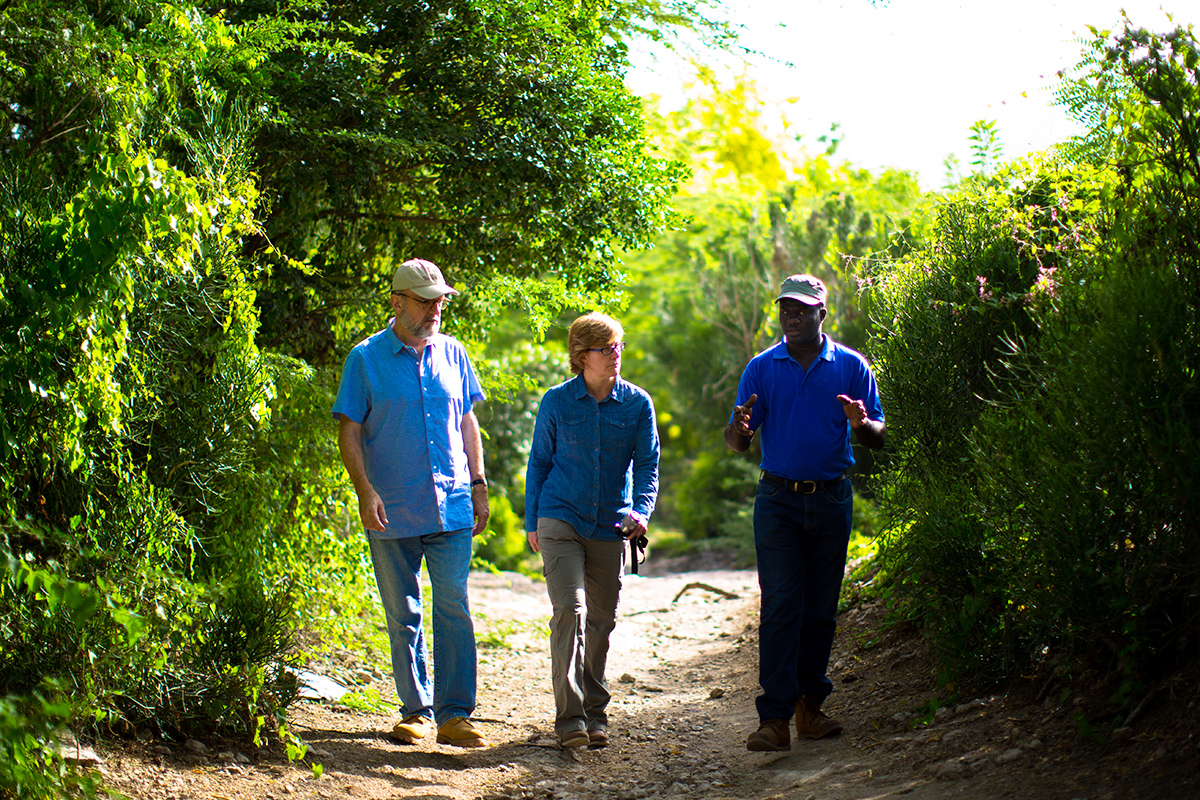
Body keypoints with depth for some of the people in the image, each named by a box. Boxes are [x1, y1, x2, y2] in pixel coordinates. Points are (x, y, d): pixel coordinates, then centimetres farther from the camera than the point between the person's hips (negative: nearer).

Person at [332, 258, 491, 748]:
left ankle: (454, 714, -4)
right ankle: (415, 711, 16)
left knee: (454, 607, -6)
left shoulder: (452, 354, 10)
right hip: (391, 514, -2)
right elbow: (349, 432, -2)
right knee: (402, 615, 7)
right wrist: (365, 491, -13)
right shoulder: (365, 358, 0)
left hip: (451, 507, 2)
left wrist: (478, 483, 11)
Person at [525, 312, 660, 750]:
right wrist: (532, 522, 8)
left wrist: (641, 510, -16)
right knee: (570, 610, -15)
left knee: (601, 620, 9)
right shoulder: (557, 401, -1)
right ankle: (570, 717, -14)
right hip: (560, 520, -2)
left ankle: (594, 713, 23)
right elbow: (538, 462, 8)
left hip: (610, 529, 2)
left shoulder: (638, 403, 1)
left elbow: (647, 463, 2)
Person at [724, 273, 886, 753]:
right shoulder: (762, 368, 5)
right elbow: (736, 444, 3)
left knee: (821, 607, 7)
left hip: (832, 500, 1)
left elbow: (878, 439, 3)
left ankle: (809, 704, 17)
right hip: (778, 500, -1)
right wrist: (740, 427, -20)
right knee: (780, 606, -9)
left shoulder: (851, 367, 5)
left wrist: (861, 423, -20)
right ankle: (775, 716, -12)